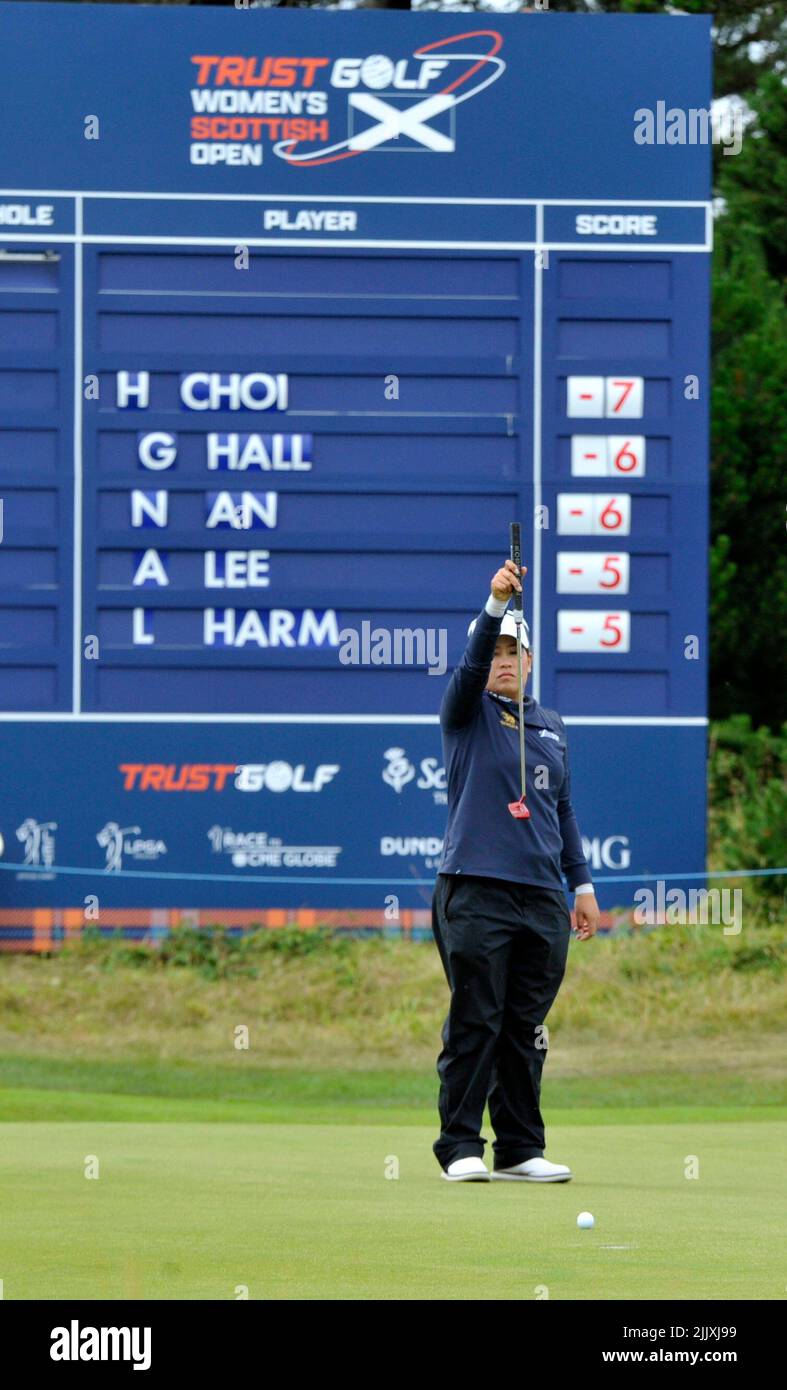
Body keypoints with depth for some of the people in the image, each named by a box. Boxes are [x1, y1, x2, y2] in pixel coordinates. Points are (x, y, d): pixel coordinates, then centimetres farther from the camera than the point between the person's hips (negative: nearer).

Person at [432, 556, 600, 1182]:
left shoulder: (551, 727, 20)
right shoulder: (467, 713, 5)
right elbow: (471, 667, -16)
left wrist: (583, 883, 18)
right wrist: (496, 604, -31)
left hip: (543, 897, 5)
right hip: (476, 892, -5)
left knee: (526, 1029, 6)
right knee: (474, 1024, -7)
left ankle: (520, 1149, 10)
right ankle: (461, 1147, -4)